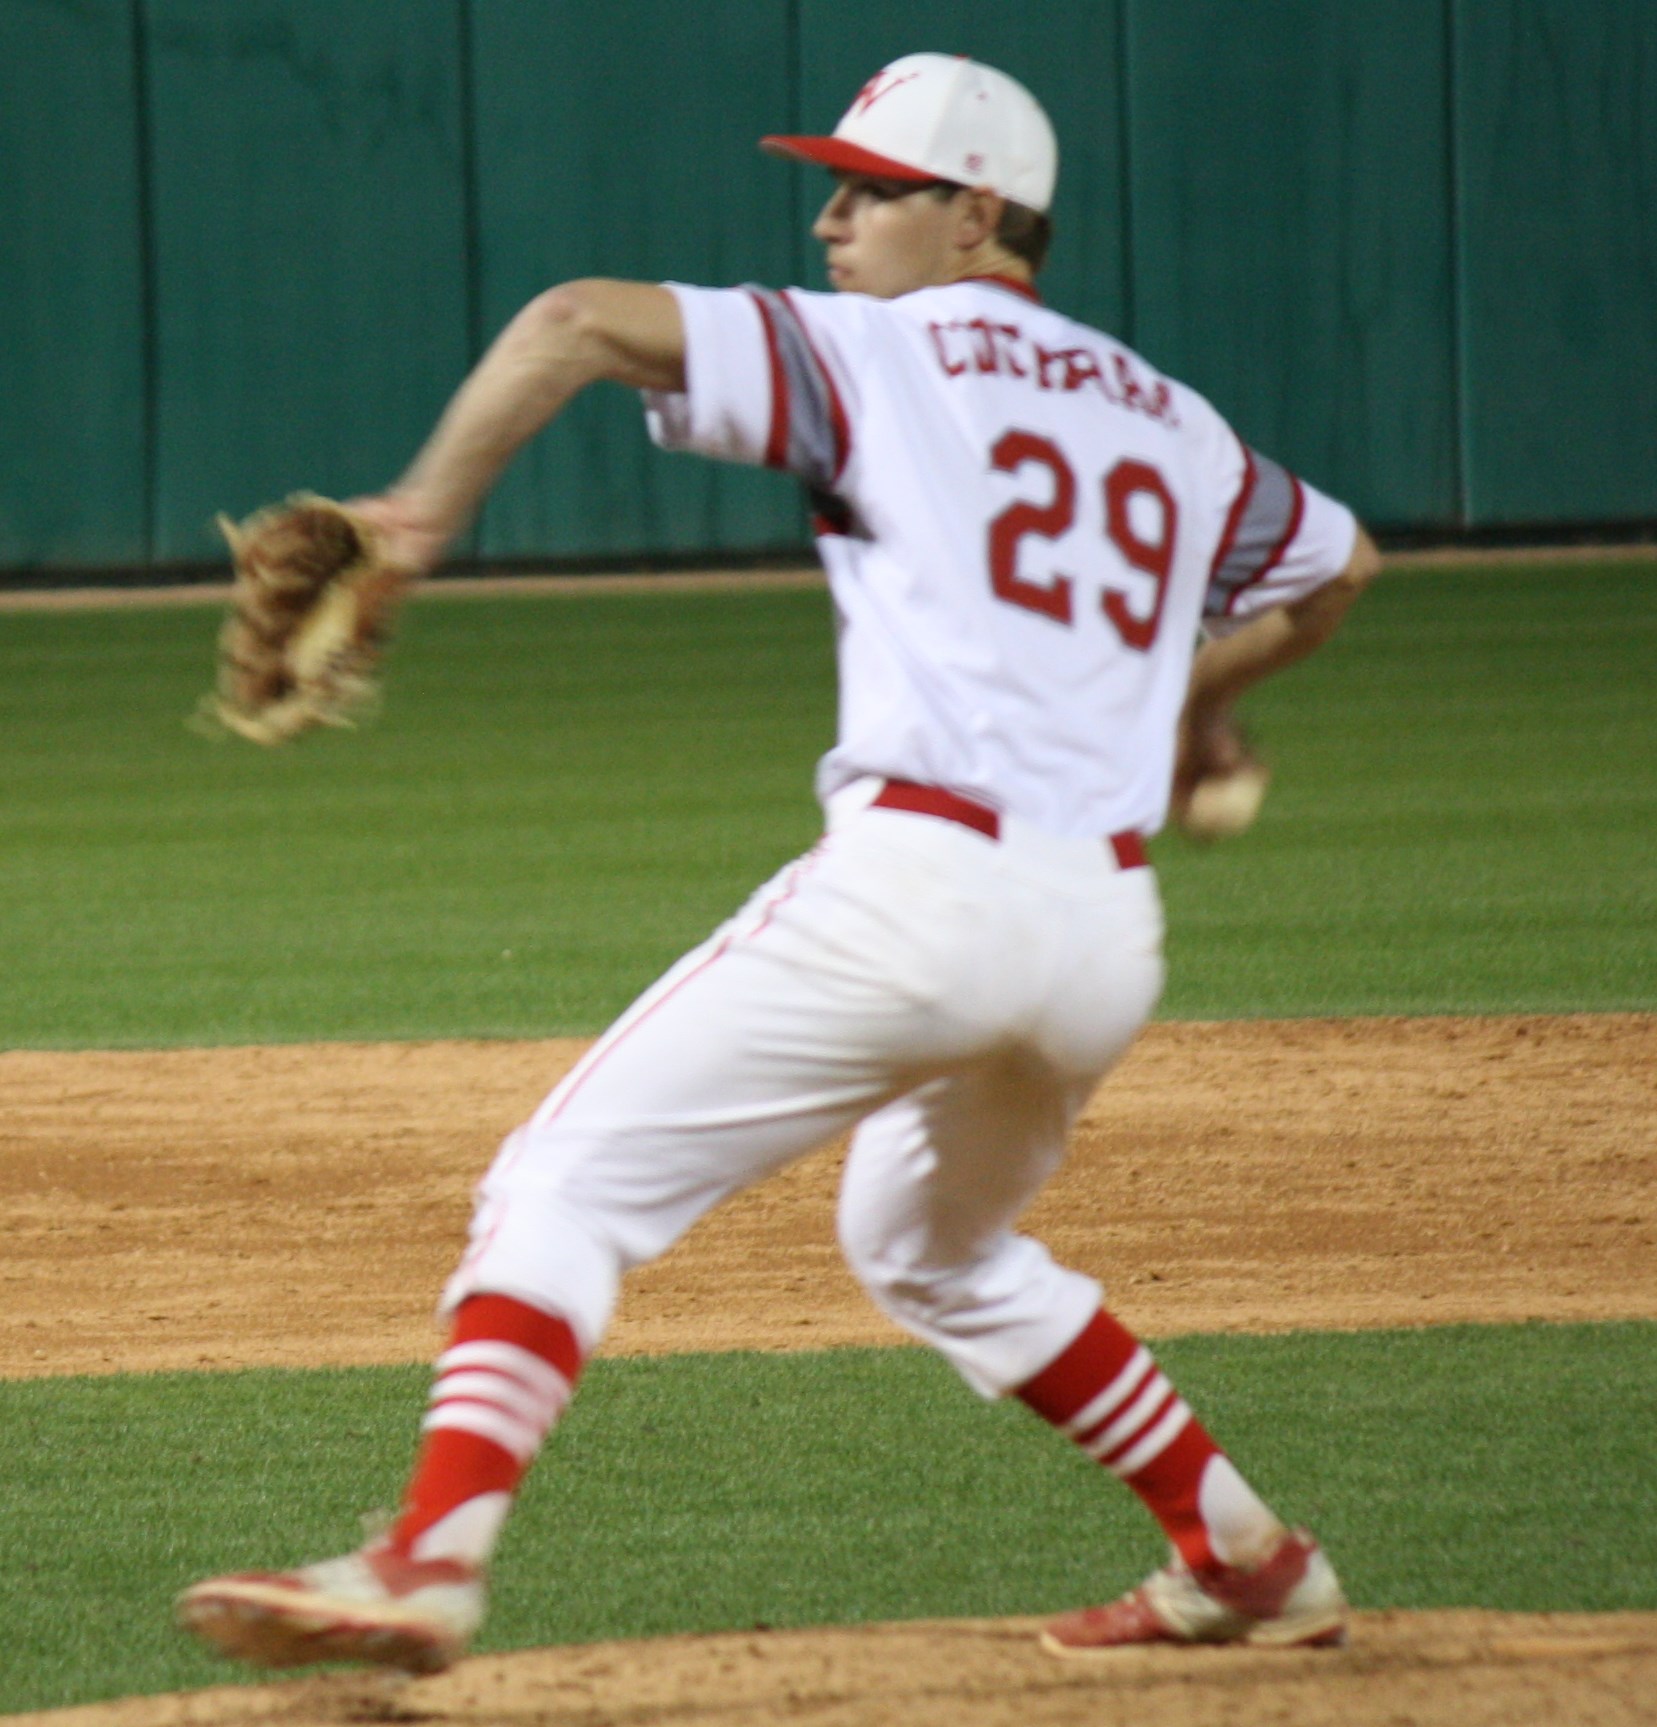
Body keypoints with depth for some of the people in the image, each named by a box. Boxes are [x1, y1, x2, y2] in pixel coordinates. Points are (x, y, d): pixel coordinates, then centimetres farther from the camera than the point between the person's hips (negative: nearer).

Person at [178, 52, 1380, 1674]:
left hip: (921, 873, -7)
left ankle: (433, 1556, -24)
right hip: (1108, 934, 7)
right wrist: (1197, 687, 53)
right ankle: (1247, 1559, 32)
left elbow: (578, 323, -7)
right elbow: (1337, 564, 39)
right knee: (930, 1247, 32)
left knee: (570, 1182, -5)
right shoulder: (1169, 423, 21)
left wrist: (423, 509, -4)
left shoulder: (876, 355, 5)